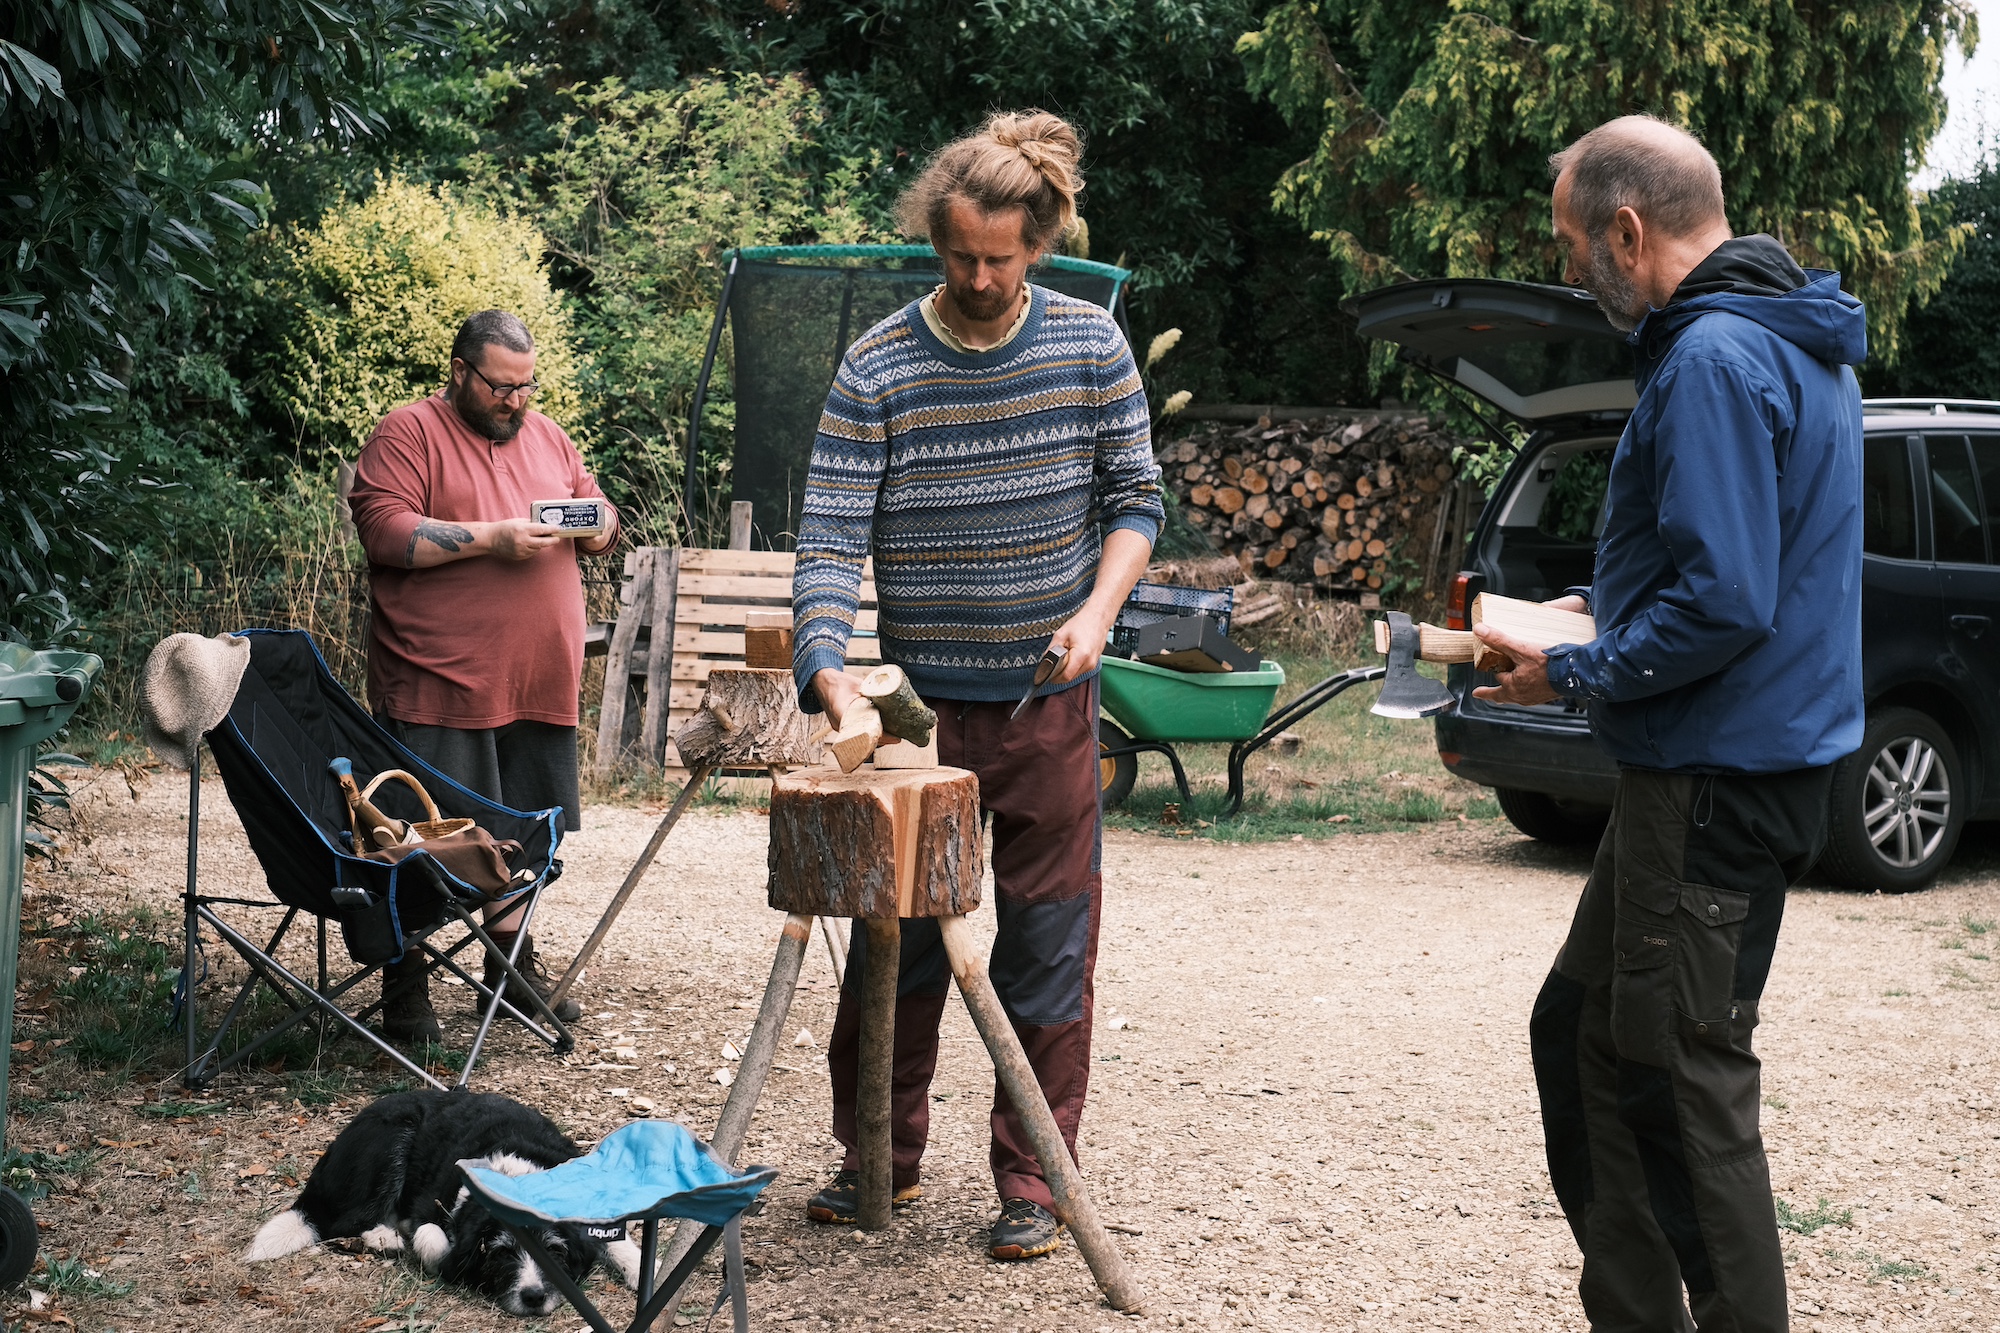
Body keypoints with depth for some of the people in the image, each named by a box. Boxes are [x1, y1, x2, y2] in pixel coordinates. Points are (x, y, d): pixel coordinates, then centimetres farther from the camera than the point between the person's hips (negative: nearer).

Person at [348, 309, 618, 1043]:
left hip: (535, 685, 6)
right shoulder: (408, 434, -5)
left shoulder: (547, 437, 16)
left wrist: (596, 525, -2)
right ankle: (405, 982, 5)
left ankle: (512, 960, 28)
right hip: (438, 684, -6)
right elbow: (385, 530, -16)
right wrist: (493, 539, -20)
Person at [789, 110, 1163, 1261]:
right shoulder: (878, 369, -7)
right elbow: (831, 539, -12)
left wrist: (1100, 608, -12)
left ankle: (1033, 1179, 13)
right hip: (921, 701, 0)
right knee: (896, 939, 8)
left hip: (1053, 702, 0)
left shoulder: (1089, 344, -2)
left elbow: (1135, 496, 5)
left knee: (1048, 946, 3)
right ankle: (883, 1154, 25)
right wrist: (830, 670, -27)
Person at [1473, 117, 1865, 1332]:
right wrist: (1602, 606, 14)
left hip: (1718, 783, -11)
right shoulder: (1790, 340, 14)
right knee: (1582, 1035, 18)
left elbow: (1724, 604, -25)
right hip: (1716, 769, 11)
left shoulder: (1713, 359, -20)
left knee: (1683, 1077, -2)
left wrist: (1578, 674, -12)